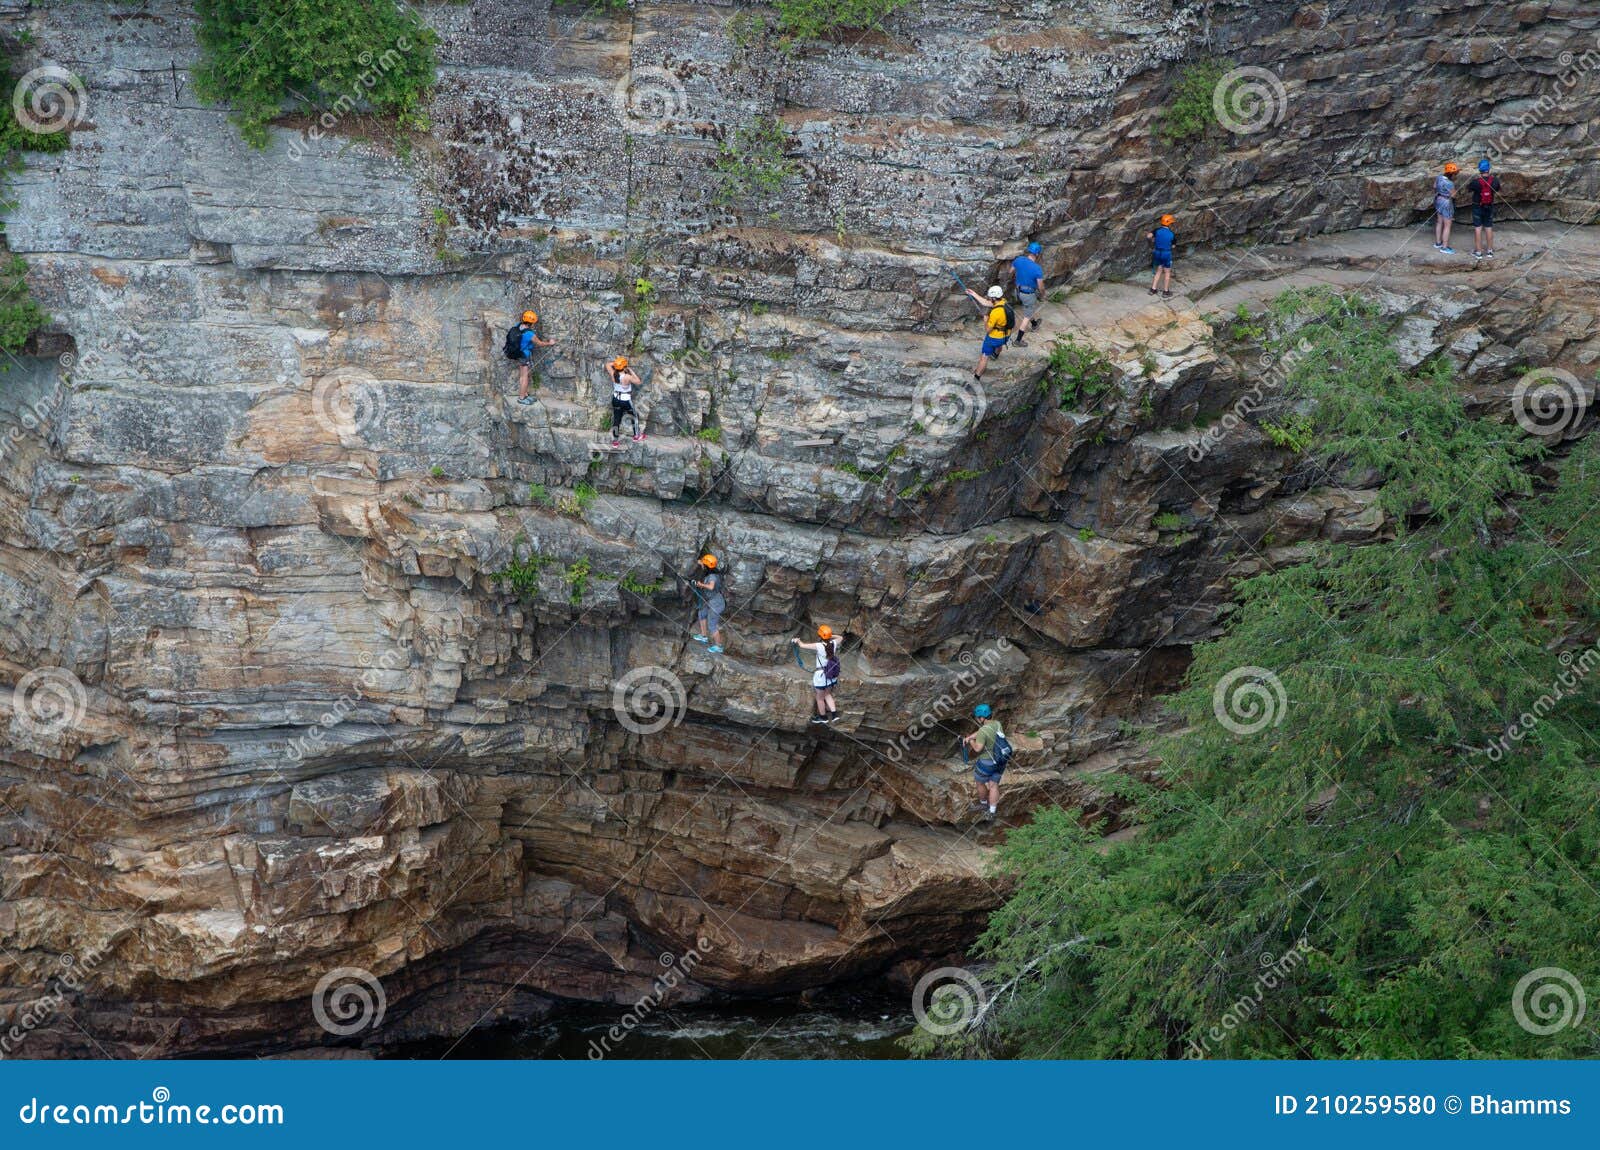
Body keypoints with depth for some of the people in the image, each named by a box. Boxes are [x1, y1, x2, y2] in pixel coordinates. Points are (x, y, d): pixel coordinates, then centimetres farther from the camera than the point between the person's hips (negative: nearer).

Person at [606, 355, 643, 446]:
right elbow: (638, 382, -12)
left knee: (616, 419, 14)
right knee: (635, 416, 21)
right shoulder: (627, 377, -27)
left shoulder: (613, 374, -13)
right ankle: (636, 436, 33)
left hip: (616, 400, 5)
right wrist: (631, 371, -9)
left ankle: (614, 441, 20)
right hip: (626, 400, -5)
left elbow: (607, 365, 7)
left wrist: (615, 362, 4)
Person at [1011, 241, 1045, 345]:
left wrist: (1013, 278, 28)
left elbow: (1011, 272, 5)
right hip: (1029, 295, -6)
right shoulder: (1037, 269, -29)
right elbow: (1041, 287, -20)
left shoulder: (1018, 260, -14)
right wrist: (1042, 295, 2)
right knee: (1027, 317, 11)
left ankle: (1034, 324, 58)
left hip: (1019, 291, 6)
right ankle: (1018, 340, 16)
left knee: (1032, 308, 33)